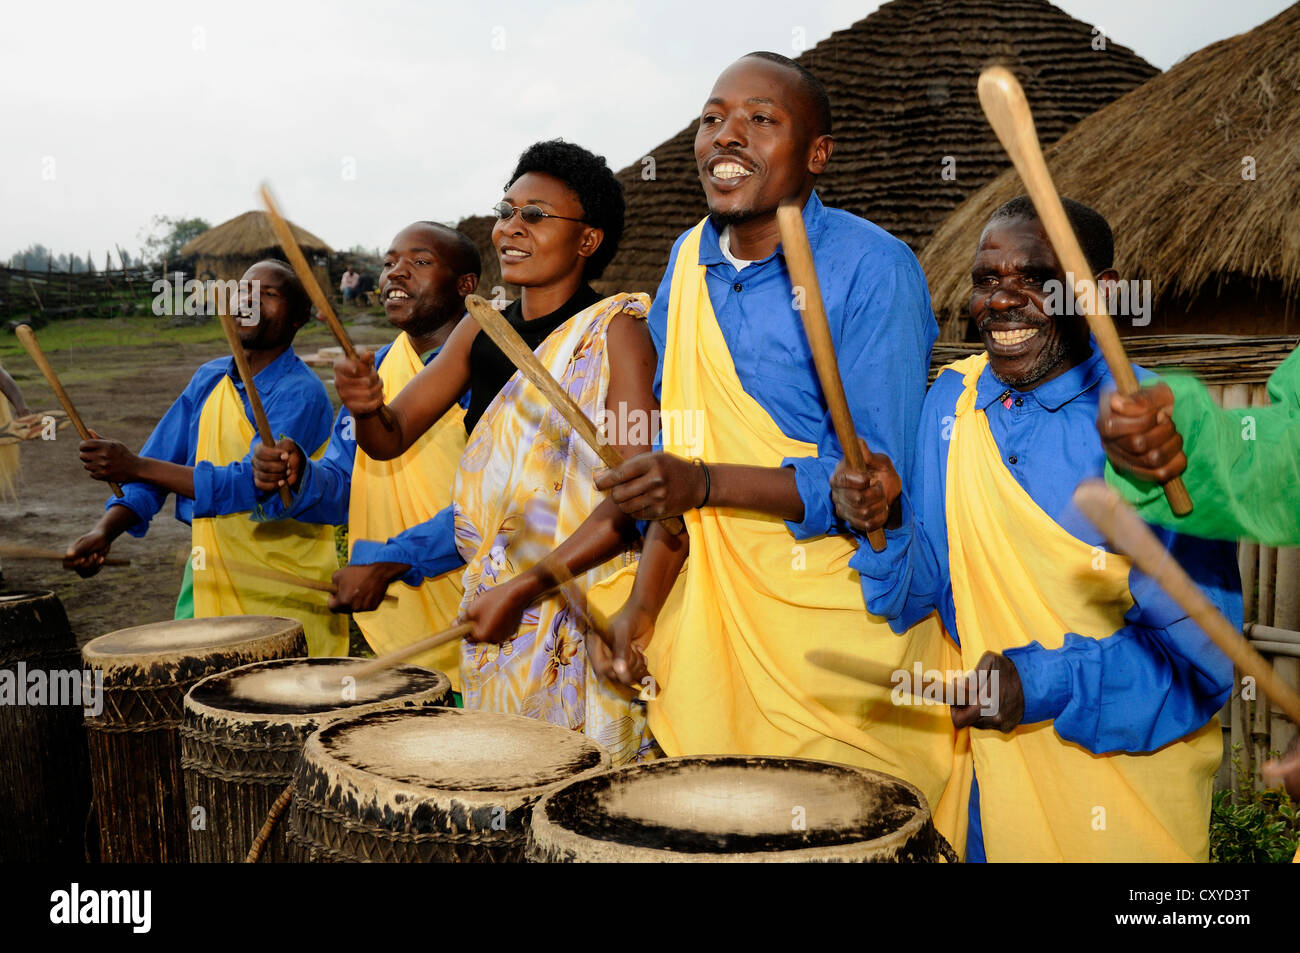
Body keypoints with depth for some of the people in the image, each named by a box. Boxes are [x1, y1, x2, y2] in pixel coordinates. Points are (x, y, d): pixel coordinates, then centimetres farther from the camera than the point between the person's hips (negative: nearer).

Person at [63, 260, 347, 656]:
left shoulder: (301, 393, -14)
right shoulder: (209, 379, 8)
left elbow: (252, 484, -25)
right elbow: (156, 465, 8)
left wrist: (136, 467, -29)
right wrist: (105, 531, -9)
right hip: (207, 586, 6)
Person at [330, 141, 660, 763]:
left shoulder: (615, 328, -9)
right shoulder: (481, 330, 10)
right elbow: (391, 438, 11)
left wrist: (528, 588, -23)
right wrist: (364, 404, -13)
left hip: (585, 617, -5)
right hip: (491, 611, 6)